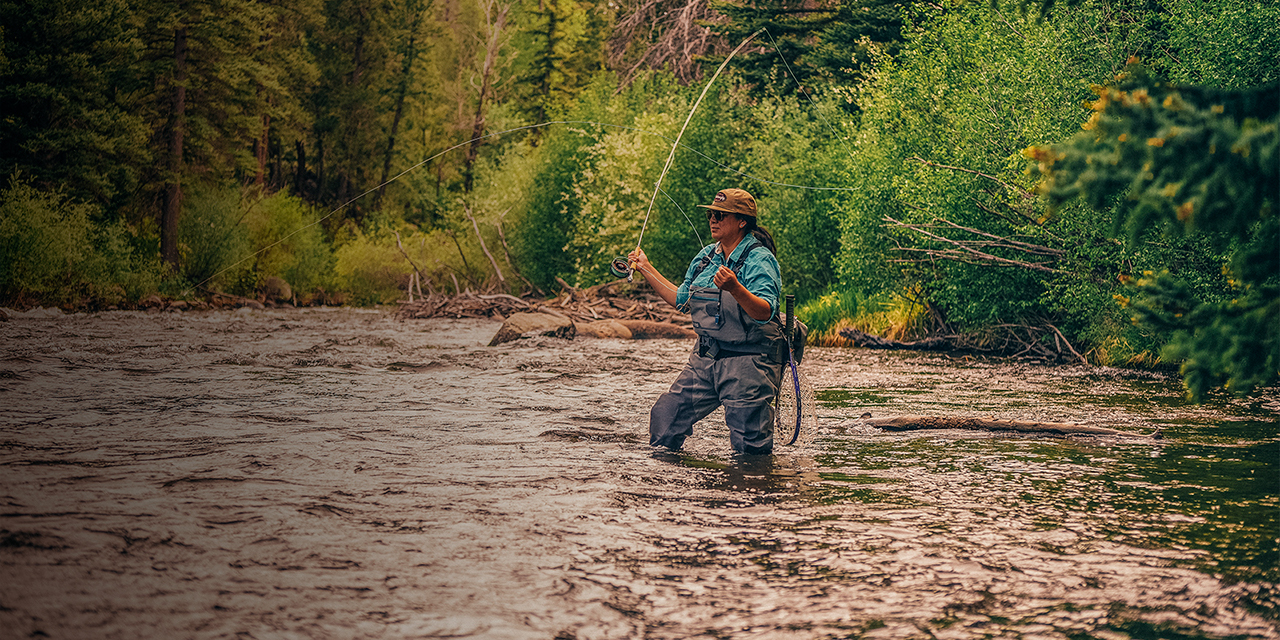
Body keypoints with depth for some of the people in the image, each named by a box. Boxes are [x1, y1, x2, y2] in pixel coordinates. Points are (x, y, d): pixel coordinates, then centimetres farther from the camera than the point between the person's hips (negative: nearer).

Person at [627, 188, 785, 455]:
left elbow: (765, 312, -28)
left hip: (748, 361, -7)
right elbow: (681, 300, 22)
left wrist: (735, 288, -45)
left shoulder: (760, 260, -13)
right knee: (665, 417, 5)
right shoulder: (706, 256, 10)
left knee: (750, 448, -5)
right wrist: (646, 268, 21)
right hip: (706, 358, 7)